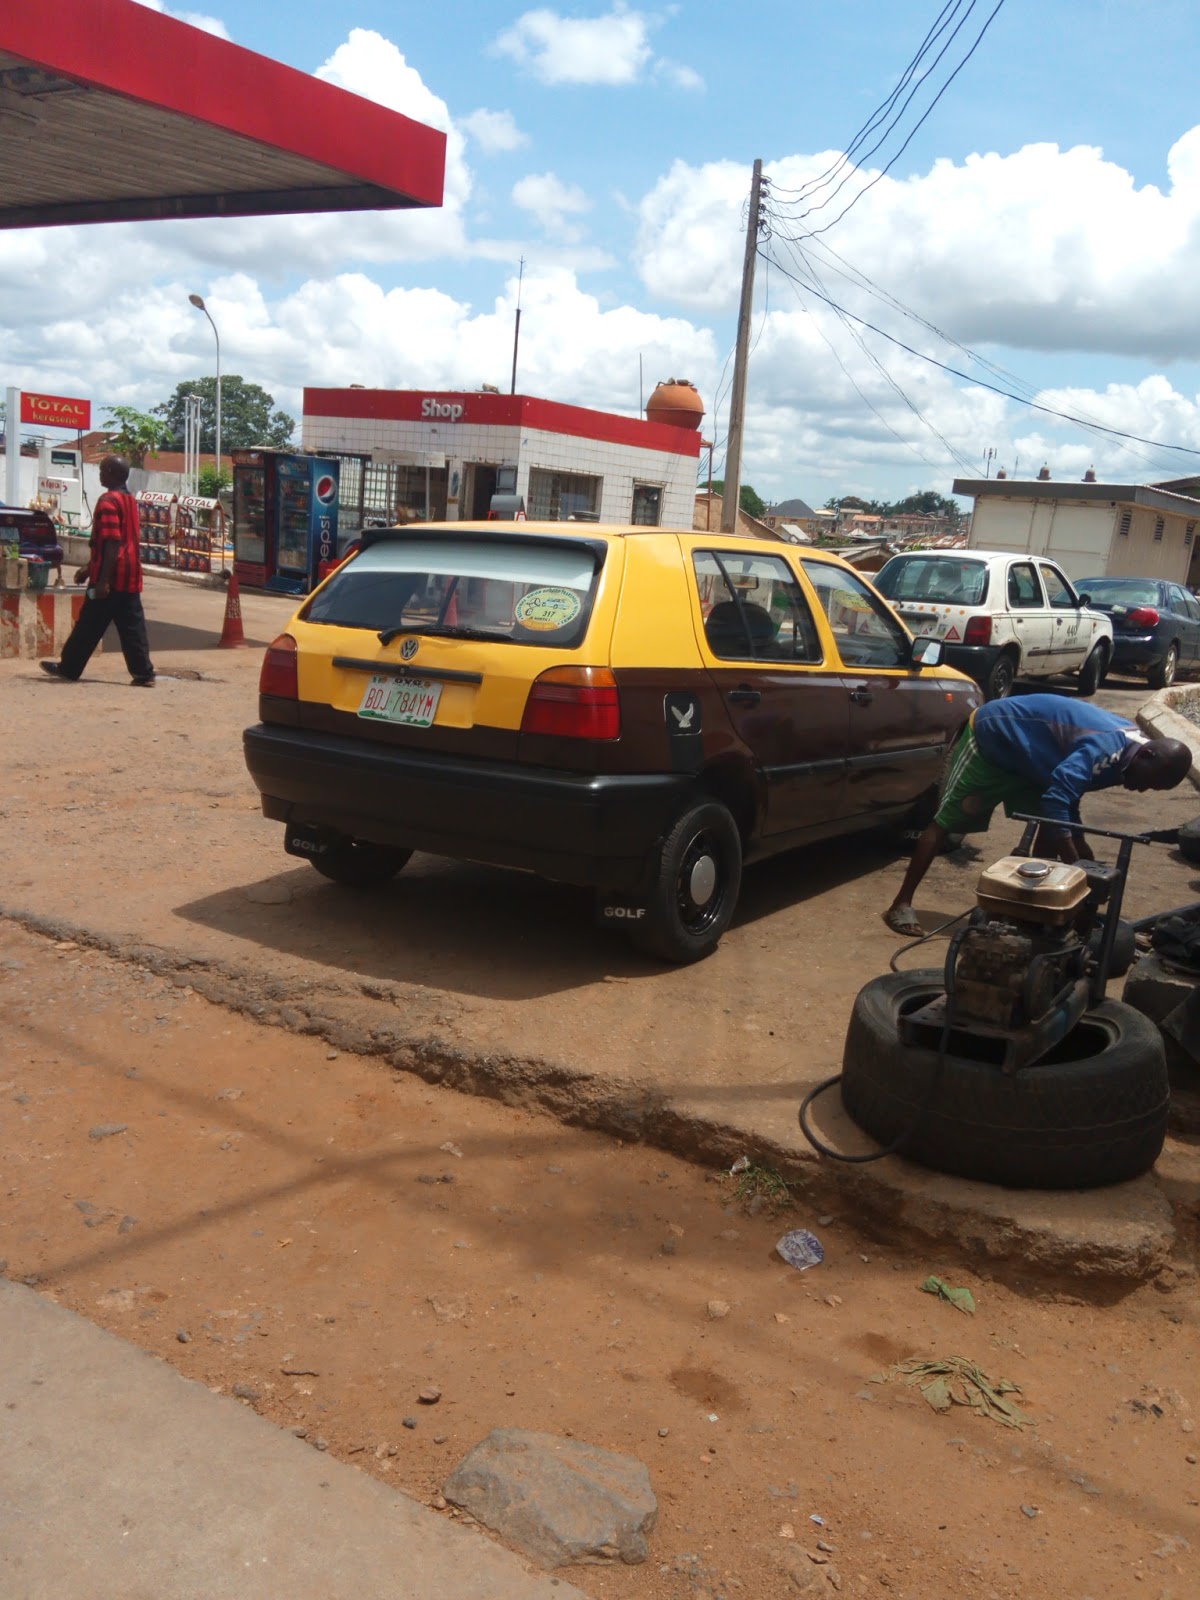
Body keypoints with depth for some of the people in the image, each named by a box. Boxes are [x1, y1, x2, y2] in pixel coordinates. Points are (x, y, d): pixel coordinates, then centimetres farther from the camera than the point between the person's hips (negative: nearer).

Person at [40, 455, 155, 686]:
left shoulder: (108, 501, -13)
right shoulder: (130, 500, 16)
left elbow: (111, 544, -21)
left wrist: (103, 579, -23)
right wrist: (89, 568, 29)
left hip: (111, 577, -8)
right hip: (129, 576, 8)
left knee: (89, 625, 3)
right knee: (132, 626, 5)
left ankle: (69, 668, 15)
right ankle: (144, 673, -1)